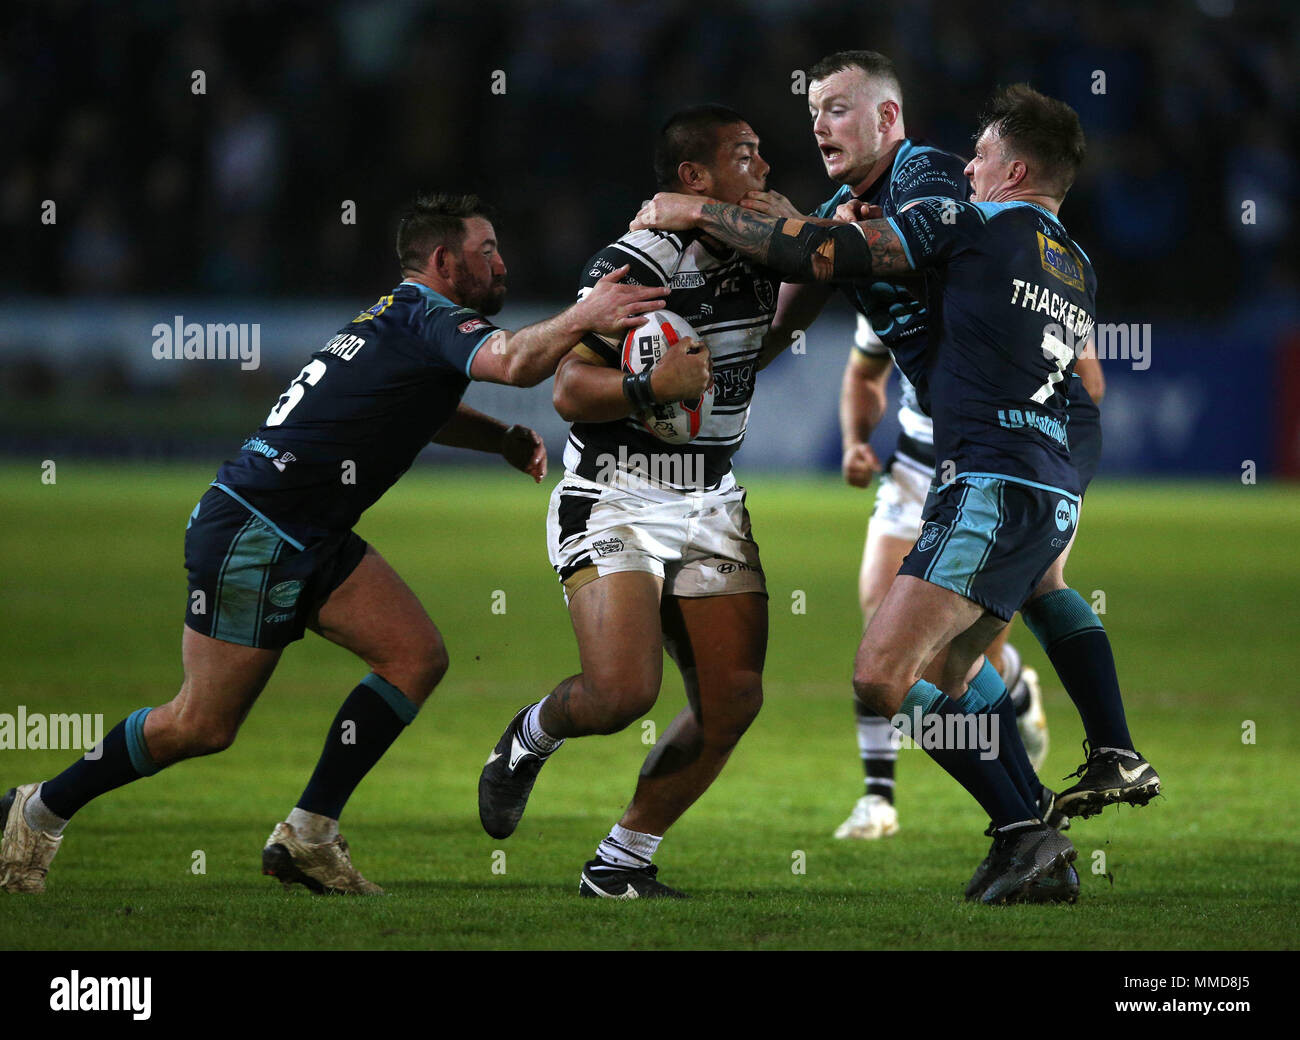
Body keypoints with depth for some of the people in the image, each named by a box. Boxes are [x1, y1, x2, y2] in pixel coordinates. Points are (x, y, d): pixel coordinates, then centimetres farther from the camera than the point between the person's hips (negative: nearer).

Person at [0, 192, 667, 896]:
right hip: (252, 532, -10)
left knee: (417, 657, -1)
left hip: (309, 540, 10)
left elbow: (419, 408, 37)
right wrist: (581, 319, -25)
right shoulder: (428, 319, -14)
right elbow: (513, 362, -36)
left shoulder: (398, 315, 16)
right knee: (203, 726, -1)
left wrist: (502, 437, 23)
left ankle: (308, 835, 1)